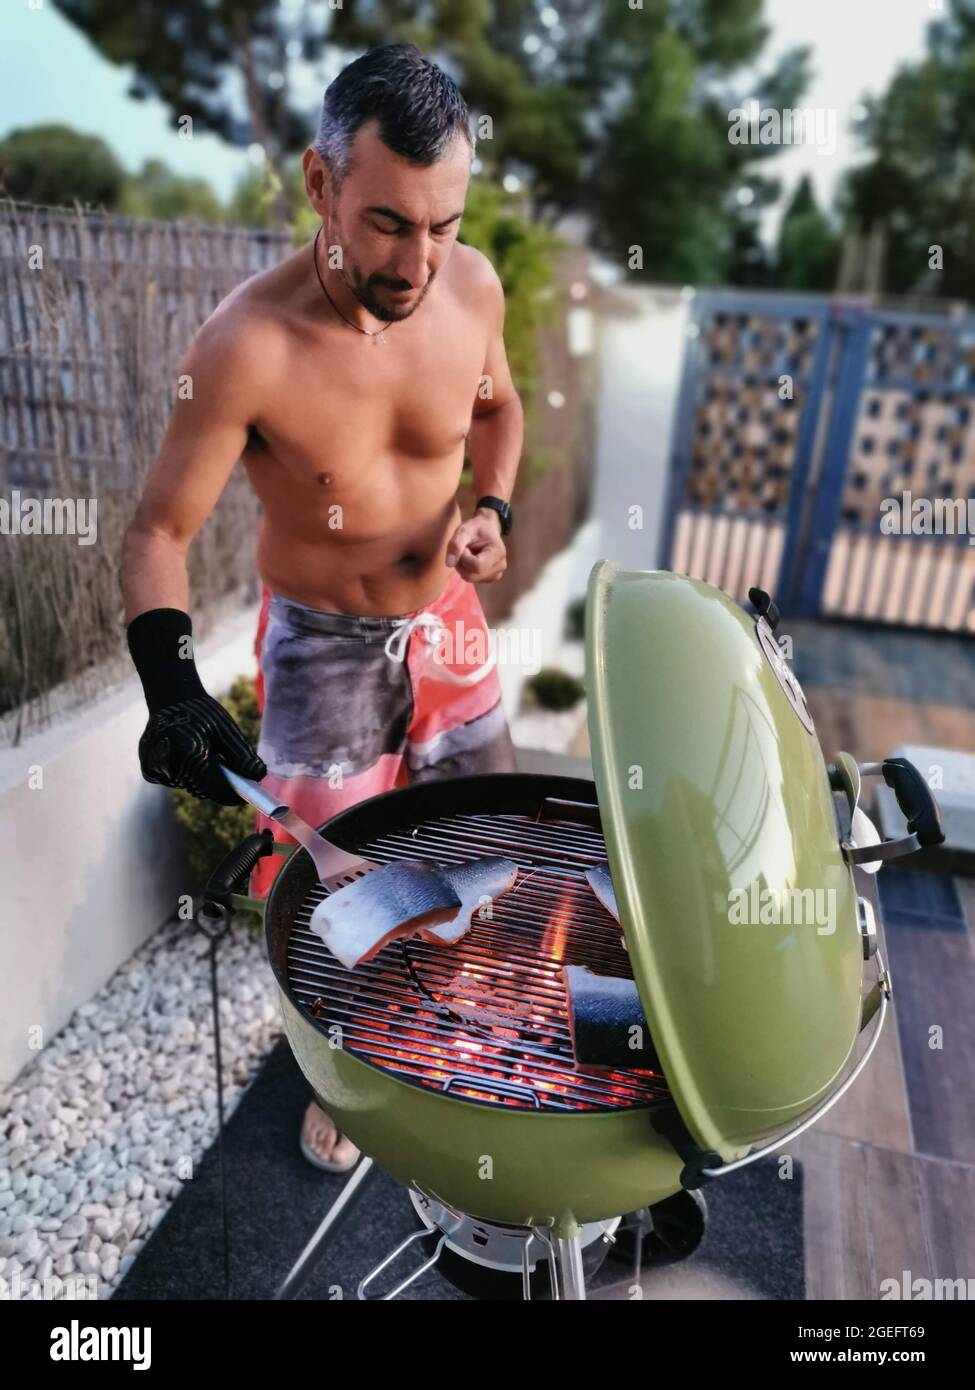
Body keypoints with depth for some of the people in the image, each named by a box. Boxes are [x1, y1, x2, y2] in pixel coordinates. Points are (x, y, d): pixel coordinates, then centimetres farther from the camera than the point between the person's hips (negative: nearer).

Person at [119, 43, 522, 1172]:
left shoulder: (470, 287, -12)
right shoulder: (245, 347, -25)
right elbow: (159, 531, -18)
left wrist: (493, 507, -10)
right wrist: (171, 685, -34)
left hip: (445, 618, 5)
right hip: (322, 644, -4)